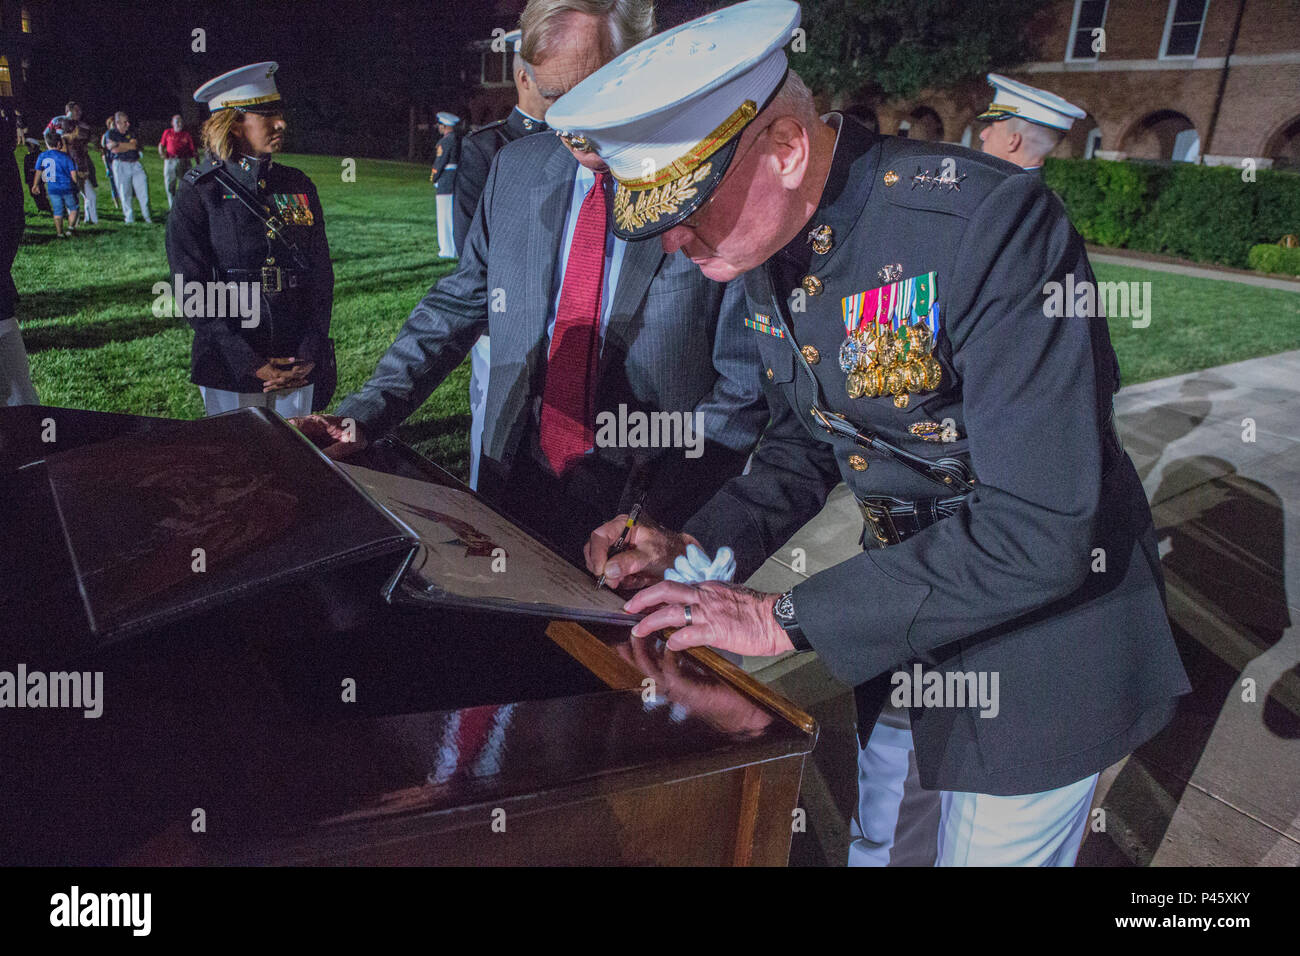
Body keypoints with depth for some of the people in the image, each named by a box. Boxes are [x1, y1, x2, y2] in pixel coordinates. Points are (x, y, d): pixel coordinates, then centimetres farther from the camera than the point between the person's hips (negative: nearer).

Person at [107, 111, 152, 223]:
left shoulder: (131, 132, 12)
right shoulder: (111, 133, 5)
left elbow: (135, 145, -6)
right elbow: (114, 150, -8)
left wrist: (118, 144, -8)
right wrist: (129, 146, -6)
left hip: (135, 164, 2)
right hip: (120, 166, -2)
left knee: (143, 190, -4)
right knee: (125, 193, -1)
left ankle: (147, 216, 4)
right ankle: (129, 217, 6)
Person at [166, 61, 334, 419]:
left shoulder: (299, 187, 7)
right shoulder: (198, 194, -4)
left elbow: (322, 277, 5)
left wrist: (311, 353, -7)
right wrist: (249, 363, -16)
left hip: (298, 369, 3)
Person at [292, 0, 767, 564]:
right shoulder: (515, 169, 3)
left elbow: (744, 386, -14)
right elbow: (457, 305, 9)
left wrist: (661, 515, -23)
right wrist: (363, 416, -2)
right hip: (517, 490, 5)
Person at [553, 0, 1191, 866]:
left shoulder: (989, 222, -30)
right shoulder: (770, 250, -6)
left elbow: (1038, 531, -32)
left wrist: (788, 617, -27)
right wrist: (698, 548, -9)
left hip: (1042, 620, -6)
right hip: (902, 597, 7)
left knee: (992, 849, 13)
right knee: (866, 832, 24)